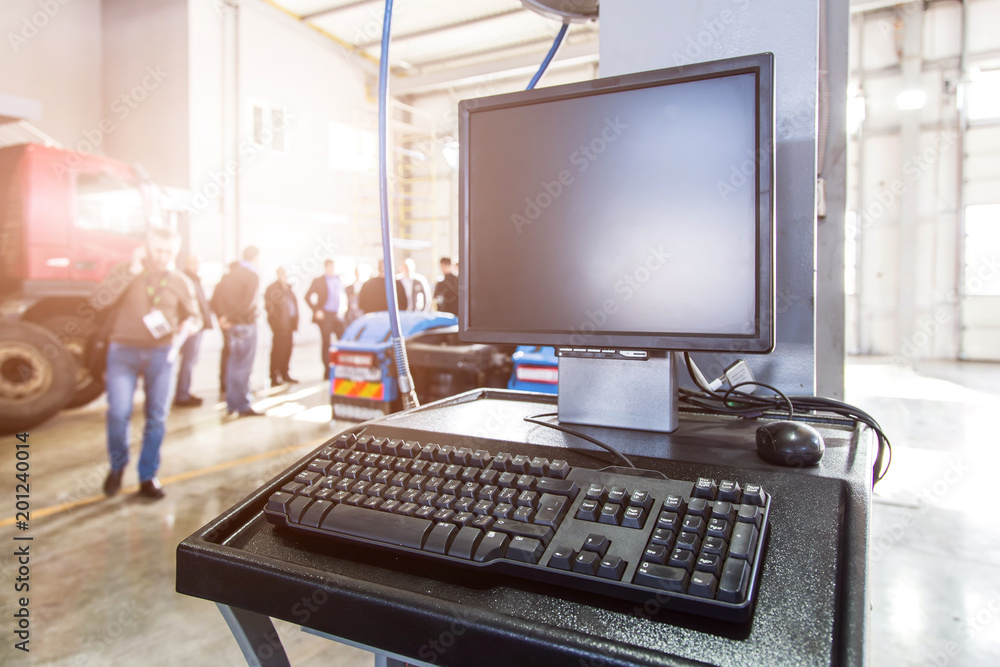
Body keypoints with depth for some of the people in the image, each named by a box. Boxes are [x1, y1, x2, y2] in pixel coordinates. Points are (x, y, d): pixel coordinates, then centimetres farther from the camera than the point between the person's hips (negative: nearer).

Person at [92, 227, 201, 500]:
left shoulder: (180, 282, 4)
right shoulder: (125, 273, 2)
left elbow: (195, 316, 13)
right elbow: (98, 301, -13)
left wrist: (186, 327, -11)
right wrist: (132, 270, -16)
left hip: (161, 354, 1)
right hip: (123, 351, -1)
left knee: (157, 417, 4)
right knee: (118, 413, -9)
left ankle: (148, 477, 18)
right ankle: (117, 467, 19)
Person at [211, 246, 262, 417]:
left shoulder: (230, 274, 11)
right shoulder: (252, 276, -12)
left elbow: (216, 298, 7)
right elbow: (247, 303, -22)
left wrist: (222, 317, 1)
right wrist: (230, 318, -13)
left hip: (230, 325, 7)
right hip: (244, 325, -7)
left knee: (234, 363, 16)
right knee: (243, 365, -1)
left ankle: (232, 404, 23)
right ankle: (242, 405, 4)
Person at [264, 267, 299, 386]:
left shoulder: (288, 288, 18)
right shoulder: (272, 288, -5)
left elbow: (294, 303, 20)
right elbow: (268, 305, -13)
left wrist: (295, 320, 12)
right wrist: (276, 318, -16)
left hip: (288, 324, 7)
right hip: (279, 324, -7)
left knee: (287, 349, 11)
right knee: (278, 350, -7)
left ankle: (284, 374, 22)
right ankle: (274, 377, -2)